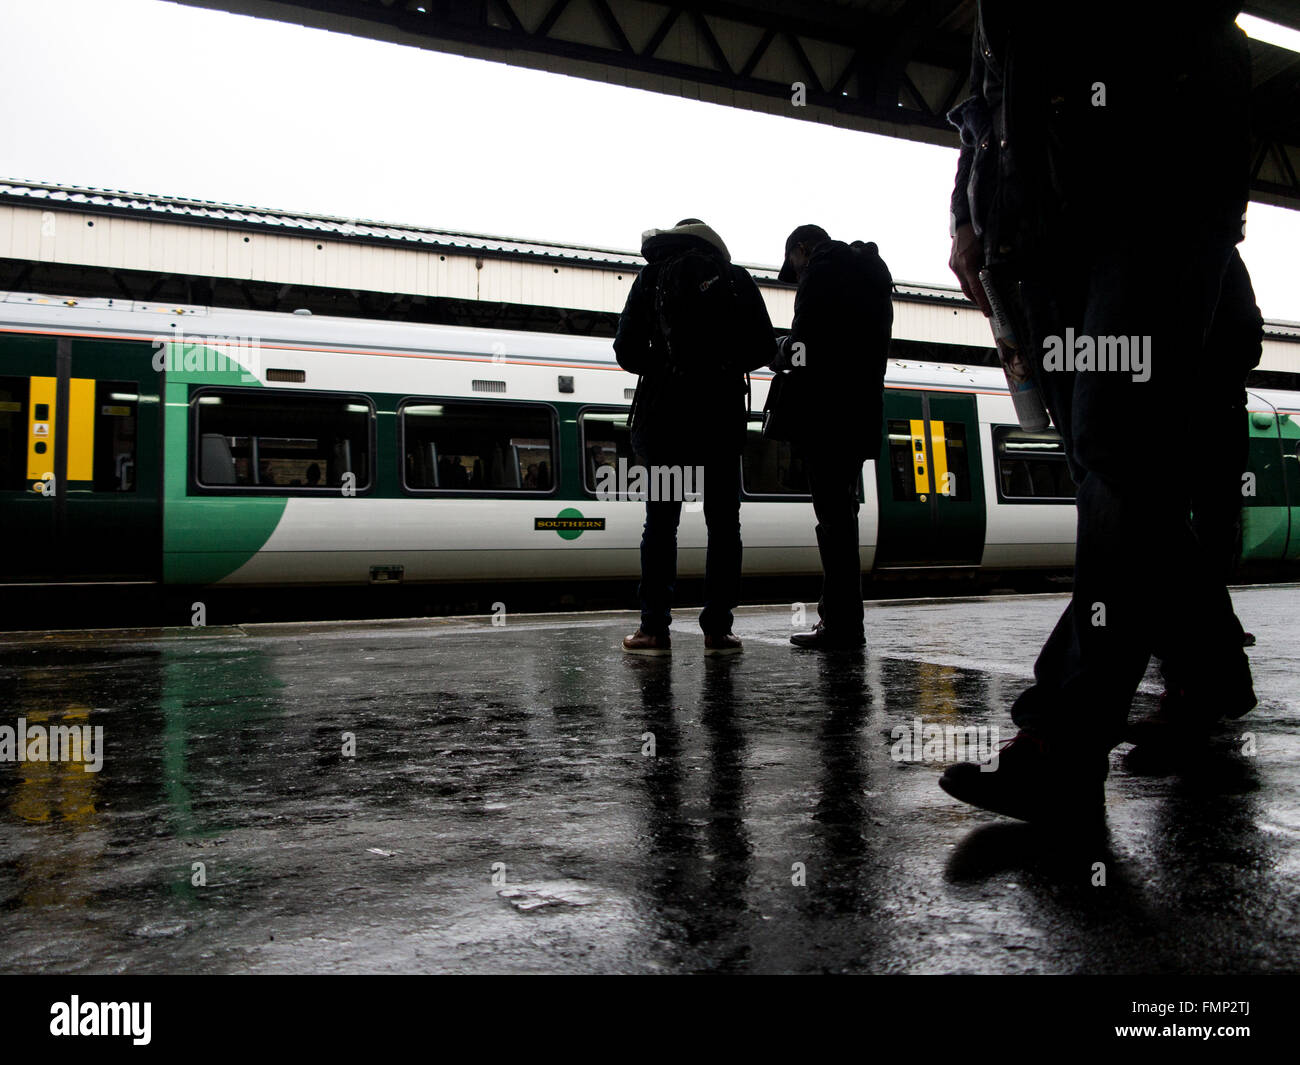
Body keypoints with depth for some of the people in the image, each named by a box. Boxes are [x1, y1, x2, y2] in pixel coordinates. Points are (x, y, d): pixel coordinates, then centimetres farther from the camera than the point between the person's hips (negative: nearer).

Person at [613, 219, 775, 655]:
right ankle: (717, 630, 3)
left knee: (661, 521, 3)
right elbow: (763, 348, 5)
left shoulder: (652, 278, 6)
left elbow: (627, 352, 0)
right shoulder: (737, 279, 8)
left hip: (666, 414, 0)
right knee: (723, 522, 5)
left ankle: (654, 629, 0)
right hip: (724, 416, 1)